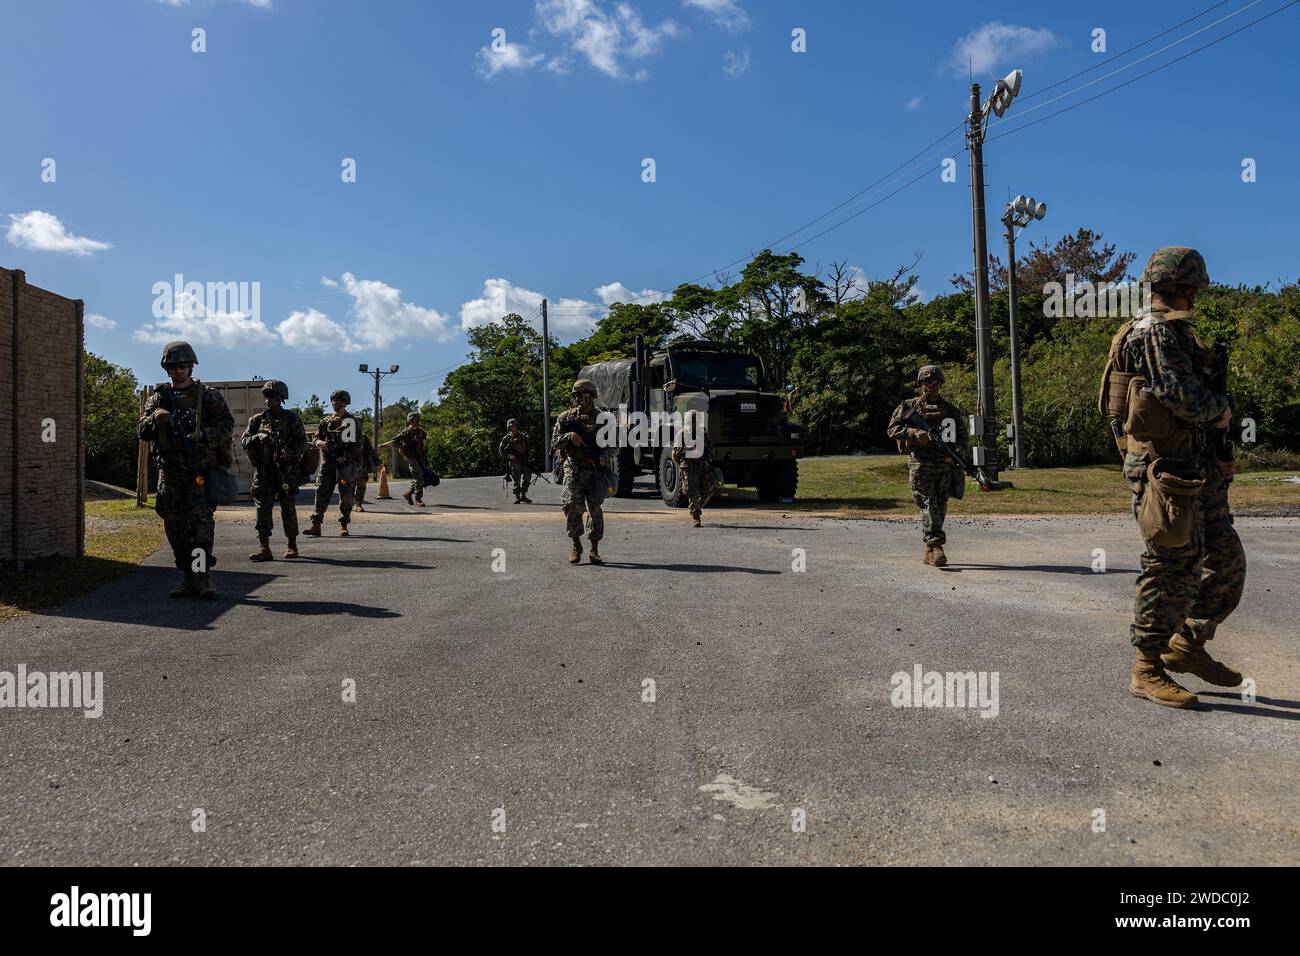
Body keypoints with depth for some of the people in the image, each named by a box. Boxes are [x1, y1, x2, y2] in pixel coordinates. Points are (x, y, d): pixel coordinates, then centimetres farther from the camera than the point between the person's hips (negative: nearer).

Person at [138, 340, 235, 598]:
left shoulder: (207, 395, 5)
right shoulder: (158, 398, 13)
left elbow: (227, 424, -1)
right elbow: (143, 432, 6)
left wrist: (204, 435, -18)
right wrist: (155, 418, -15)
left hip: (200, 470, -4)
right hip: (170, 471, 4)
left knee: (201, 522, -13)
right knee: (175, 527, 5)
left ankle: (203, 578, -13)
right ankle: (189, 579, 13)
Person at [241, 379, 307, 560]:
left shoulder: (292, 418, 3)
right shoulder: (258, 420, 12)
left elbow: (302, 443, -2)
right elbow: (244, 441, 7)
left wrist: (289, 452, -20)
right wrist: (258, 437, -13)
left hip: (287, 469, -2)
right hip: (263, 470, 3)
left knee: (288, 508, 3)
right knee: (263, 508, -4)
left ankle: (292, 546, 14)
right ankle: (264, 548, -5)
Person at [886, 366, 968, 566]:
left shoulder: (951, 409, 14)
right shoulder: (909, 406, 7)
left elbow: (961, 435, 13)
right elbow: (892, 429, -1)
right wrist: (914, 433, -16)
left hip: (944, 465, 3)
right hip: (919, 463, -3)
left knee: (940, 507, 4)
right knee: (928, 504, -13)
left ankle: (929, 552, 13)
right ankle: (936, 547, -19)